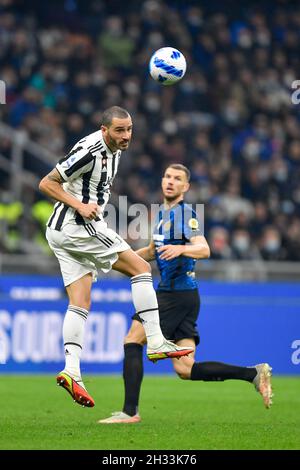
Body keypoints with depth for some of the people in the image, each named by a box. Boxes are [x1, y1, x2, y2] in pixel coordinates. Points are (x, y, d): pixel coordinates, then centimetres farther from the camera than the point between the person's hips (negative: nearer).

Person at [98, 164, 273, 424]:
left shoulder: (185, 213, -9)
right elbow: (153, 251, 34)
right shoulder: (163, 213, 19)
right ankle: (254, 374, 4)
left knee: (133, 340, -7)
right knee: (185, 369, 2)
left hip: (179, 293, -9)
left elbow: (204, 249, -22)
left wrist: (180, 249, -40)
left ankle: (130, 411, -7)